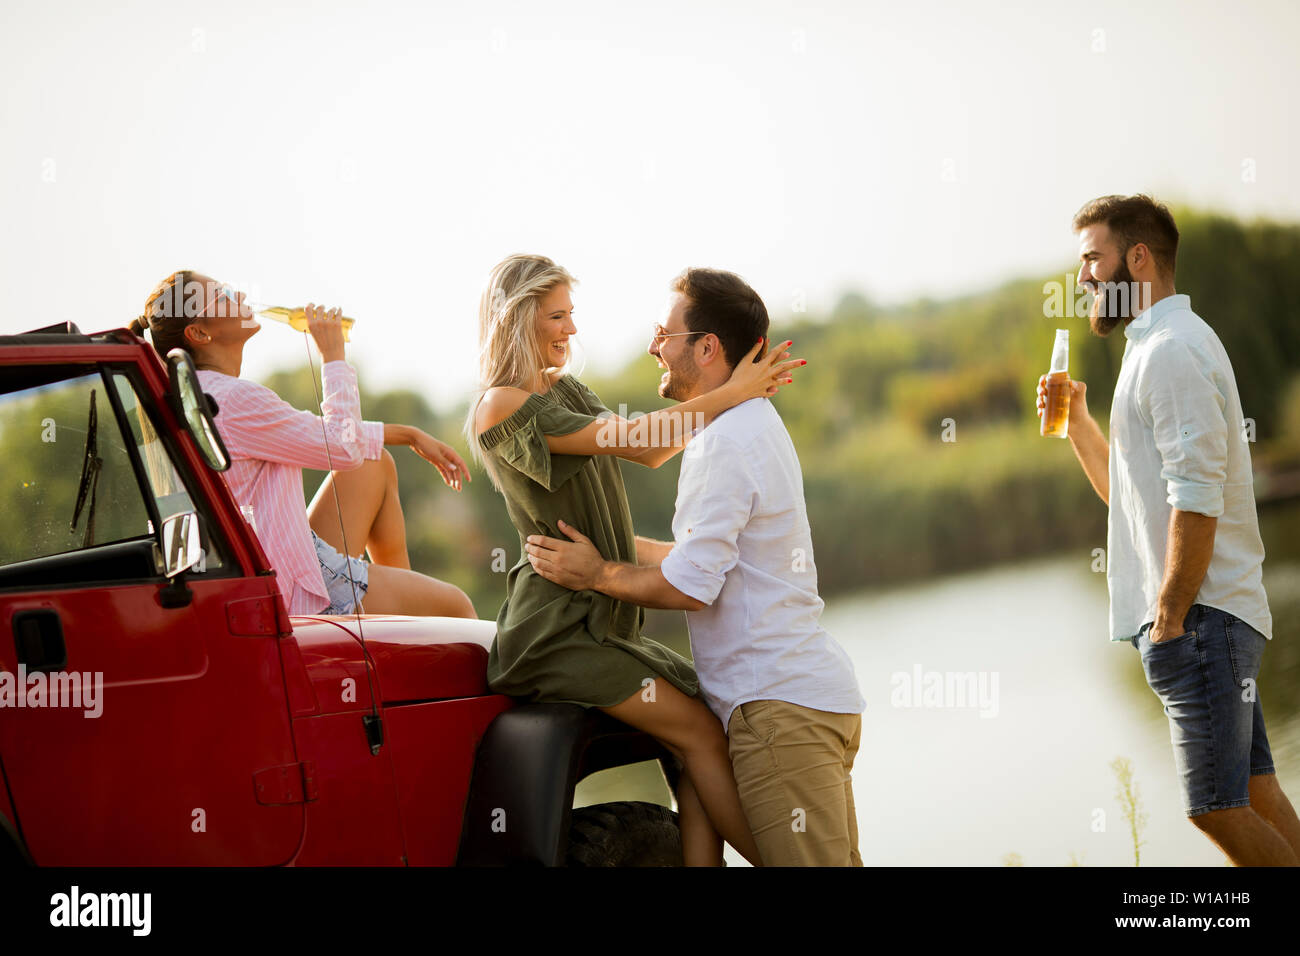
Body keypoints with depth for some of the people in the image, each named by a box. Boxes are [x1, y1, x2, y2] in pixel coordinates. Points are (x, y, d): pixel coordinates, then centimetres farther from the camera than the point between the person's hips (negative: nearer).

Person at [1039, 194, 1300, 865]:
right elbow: (1129, 493, 26)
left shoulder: (1171, 350, -12)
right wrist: (1078, 421, 13)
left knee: (1219, 806, -9)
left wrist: (1170, 620, -20)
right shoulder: (1156, 347, 21)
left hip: (1200, 611, -10)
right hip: (1208, 612, 10)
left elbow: (1197, 498, -20)